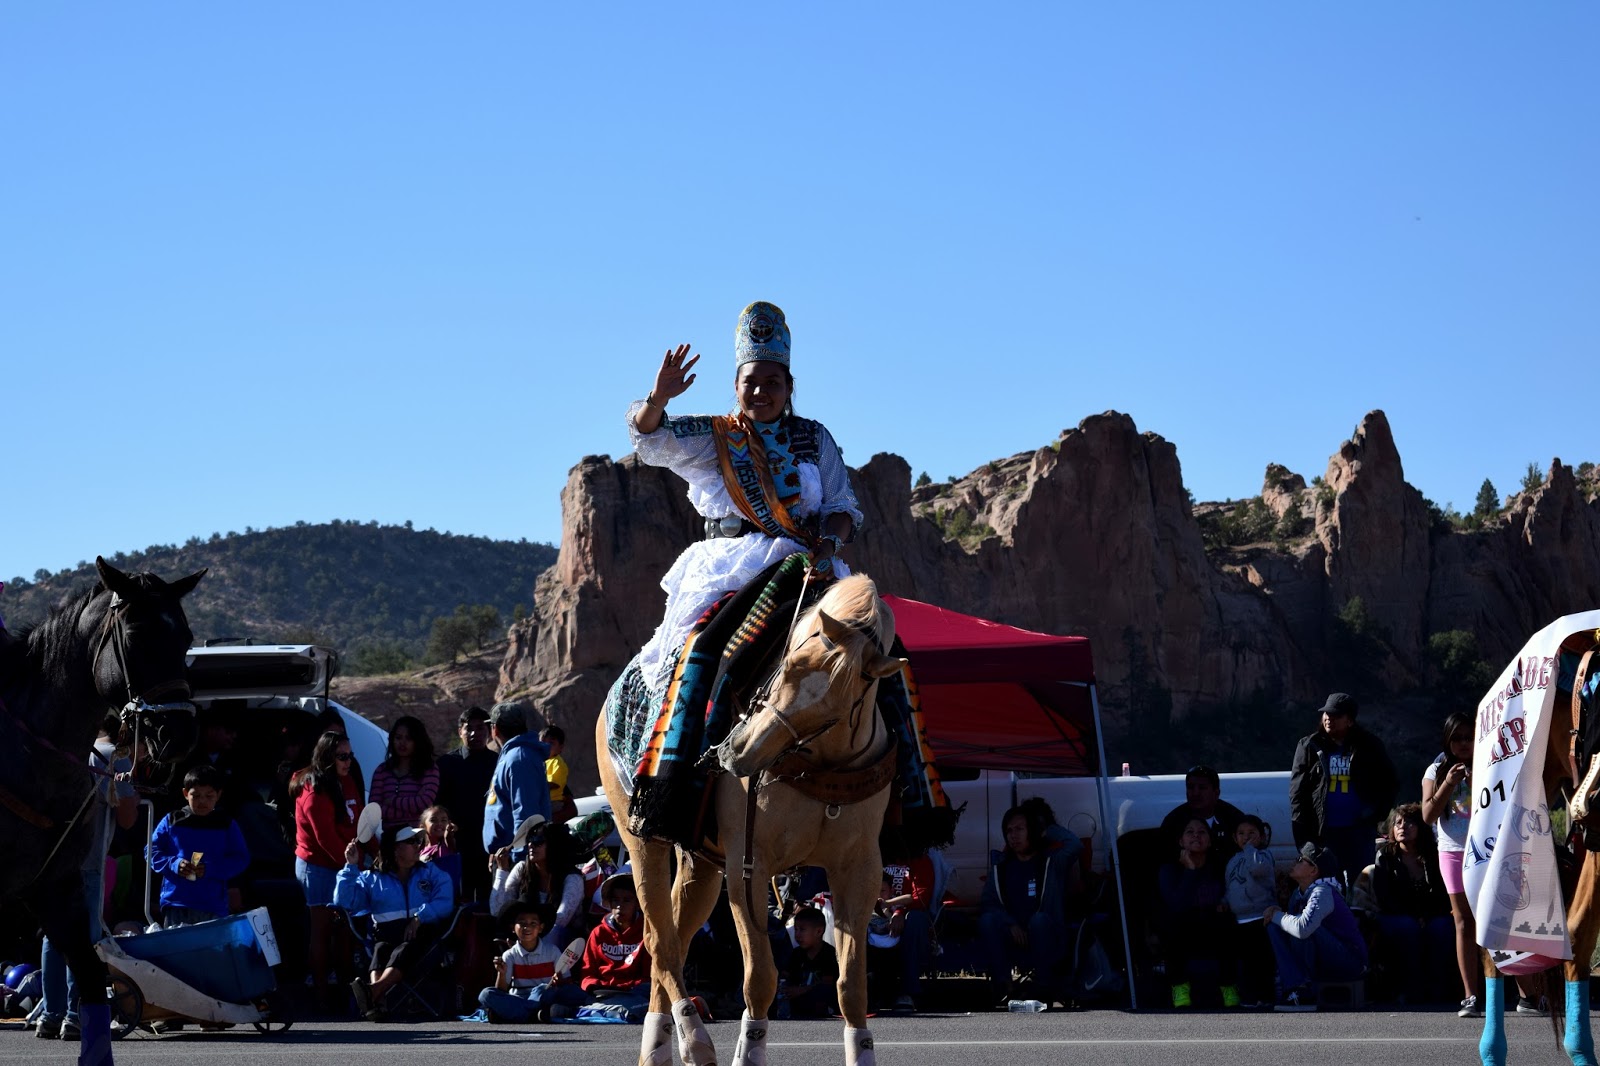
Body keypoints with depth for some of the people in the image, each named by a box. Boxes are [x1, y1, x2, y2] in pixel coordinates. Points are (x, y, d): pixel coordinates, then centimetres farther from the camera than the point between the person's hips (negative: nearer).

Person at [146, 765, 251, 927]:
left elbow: (241, 859, 3)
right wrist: (174, 864, -10)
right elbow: (151, 852, 9)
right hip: (176, 903, 1)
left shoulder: (227, 824, 6)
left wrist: (210, 869, -12)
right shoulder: (172, 821, 8)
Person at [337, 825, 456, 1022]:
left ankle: (373, 991, -61)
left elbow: (444, 902, 1)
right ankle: (376, 1003, -60)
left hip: (421, 931, -1)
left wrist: (419, 918, -15)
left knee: (405, 950, -35)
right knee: (381, 950, -34)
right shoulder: (372, 878, 19)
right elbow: (344, 902, 8)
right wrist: (351, 867, 2)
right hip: (387, 931, 1)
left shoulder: (431, 873, 19)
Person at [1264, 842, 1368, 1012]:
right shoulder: (1299, 894, 7)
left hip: (1351, 961, -9)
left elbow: (1302, 928, -39)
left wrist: (1277, 916, -20)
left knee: (1304, 930, -32)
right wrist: (1276, 915, -13)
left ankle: (1303, 993, -21)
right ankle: (1292, 987, -16)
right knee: (1275, 927, -3)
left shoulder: (1322, 892, -22)